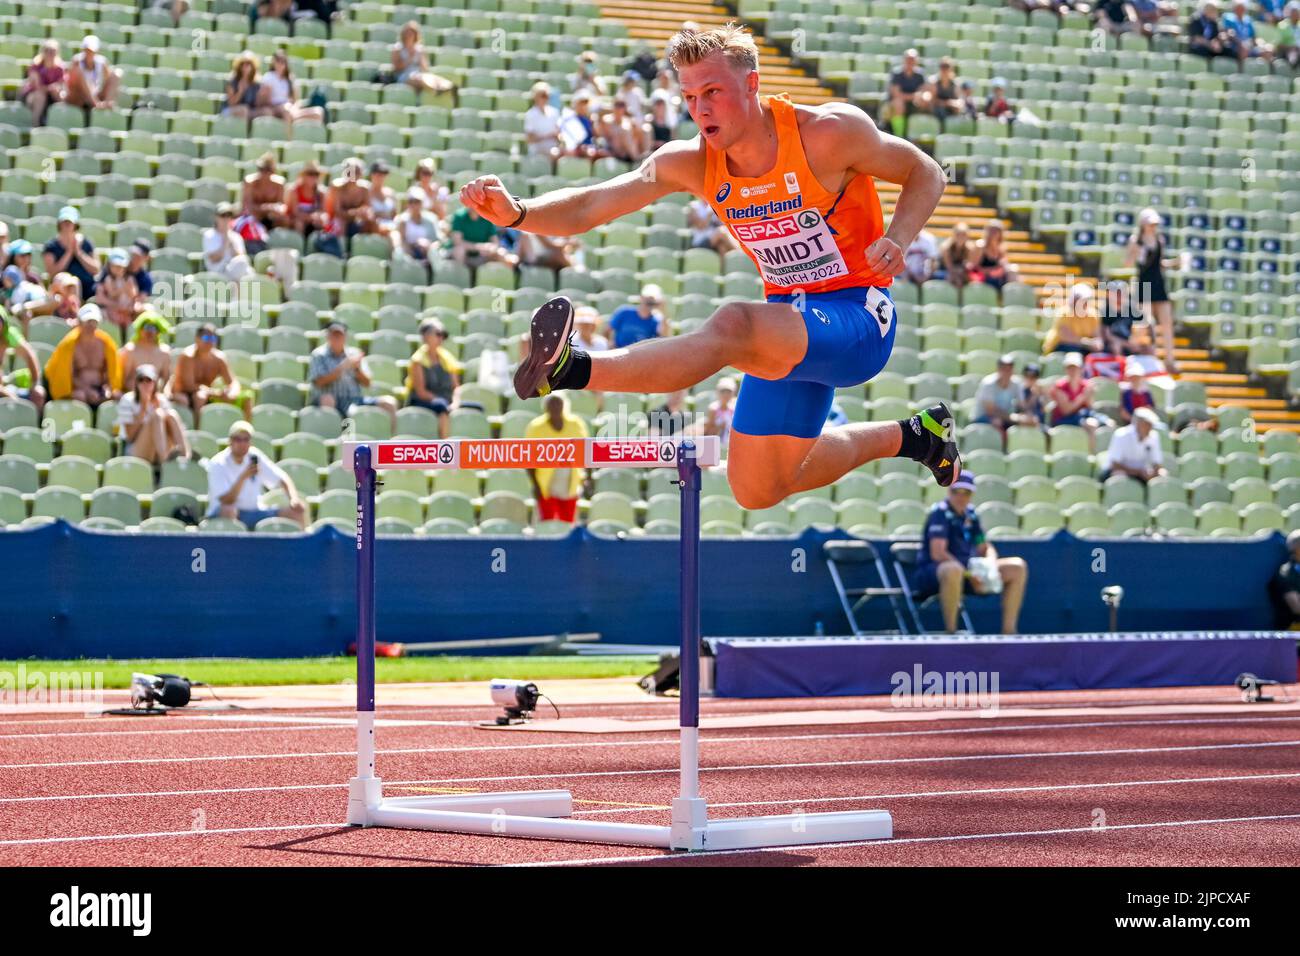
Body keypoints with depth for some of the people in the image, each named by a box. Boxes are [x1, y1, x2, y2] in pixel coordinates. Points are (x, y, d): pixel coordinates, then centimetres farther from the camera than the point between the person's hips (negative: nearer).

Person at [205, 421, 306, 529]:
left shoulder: (255, 457, 0)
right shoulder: (217, 464, -14)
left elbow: (282, 479, 3)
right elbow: (226, 501, -23)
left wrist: (294, 498, -16)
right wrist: (243, 477, -34)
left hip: (254, 513, 5)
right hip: (220, 516, -5)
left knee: (297, 511, -9)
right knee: (228, 510, -41)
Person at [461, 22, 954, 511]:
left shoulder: (827, 132, -18)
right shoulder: (691, 163, -5)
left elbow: (926, 174, -6)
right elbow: (589, 207, -9)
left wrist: (896, 241, -24)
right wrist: (517, 213, -29)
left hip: (857, 317, -7)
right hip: (795, 325, 7)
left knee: (732, 326, -36)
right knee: (757, 490, 15)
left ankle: (574, 370, -51)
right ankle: (910, 437, 36)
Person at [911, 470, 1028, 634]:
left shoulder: (970, 514, 13)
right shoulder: (940, 512, -10)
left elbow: (985, 548, 21)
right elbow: (937, 553, -21)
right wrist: (970, 576, -24)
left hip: (970, 571, 8)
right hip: (930, 574, -8)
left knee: (1018, 567, 1)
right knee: (954, 570, -45)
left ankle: (1008, 631, -3)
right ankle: (950, 632, -33)